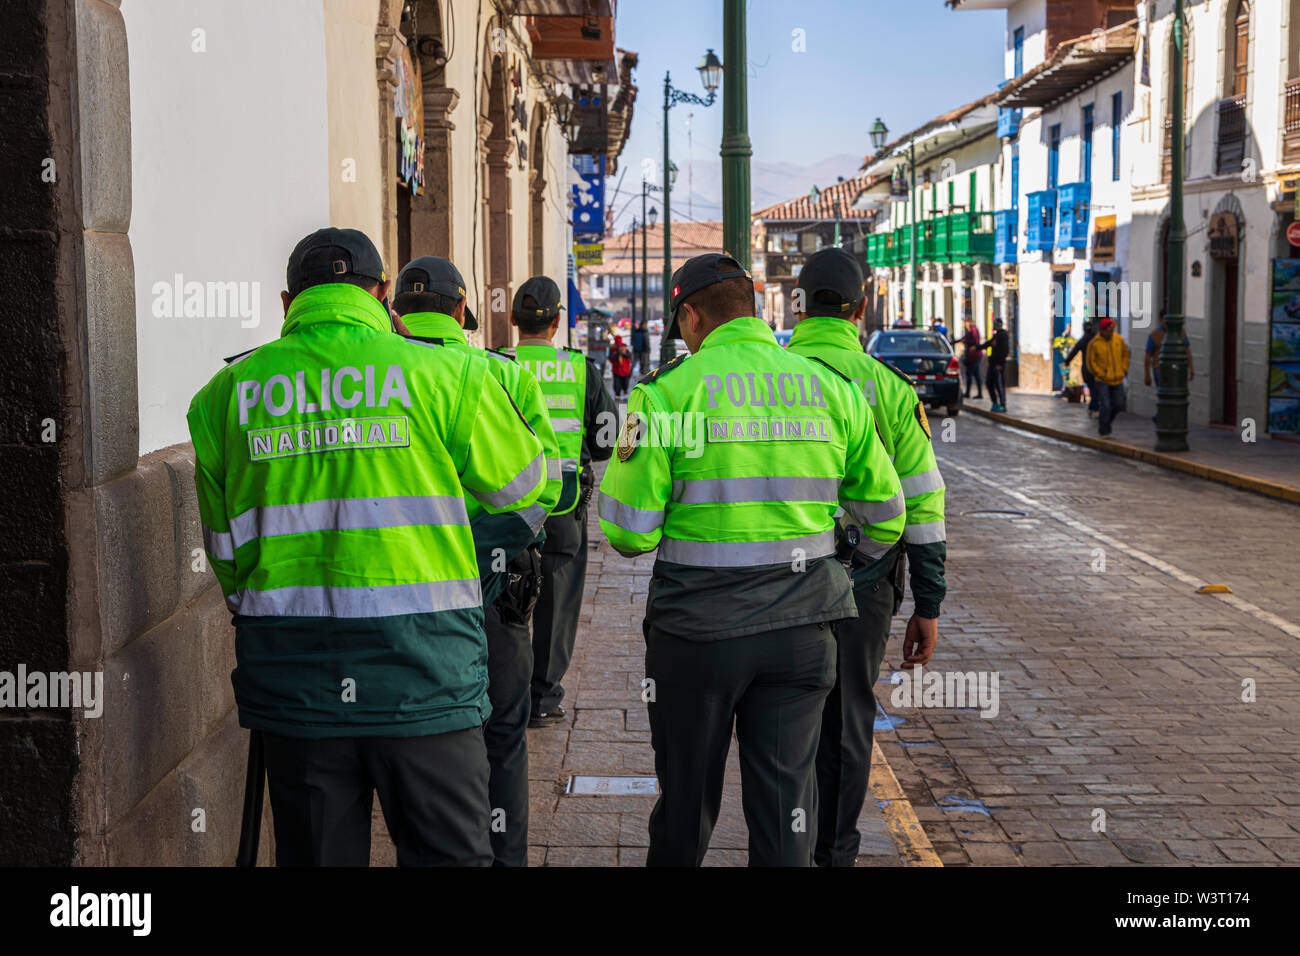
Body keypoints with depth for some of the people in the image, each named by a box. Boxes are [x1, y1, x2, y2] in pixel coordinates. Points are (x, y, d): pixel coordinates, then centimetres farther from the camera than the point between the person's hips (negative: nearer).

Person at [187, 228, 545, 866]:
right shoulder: (444, 373, -3)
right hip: (421, 669, -3)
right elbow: (521, 487, 11)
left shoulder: (226, 392, 6)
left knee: (315, 854, 14)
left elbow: (224, 548, 13)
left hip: (290, 674, 3)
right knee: (449, 852, 8)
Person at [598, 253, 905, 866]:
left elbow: (628, 532, -11)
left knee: (686, 799, 15)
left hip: (697, 626, -2)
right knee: (785, 804, 10)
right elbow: (885, 511, 8)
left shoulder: (668, 390, -8)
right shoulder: (830, 386, 2)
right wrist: (843, 570, 26)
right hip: (800, 628, 2)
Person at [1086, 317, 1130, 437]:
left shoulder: (1119, 339, -2)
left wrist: (1124, 370, 6)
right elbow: (1090, 361, -5)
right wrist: (1100, 374, -9)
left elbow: (1125, 354, 13)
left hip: (1117, 379, 4)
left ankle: (1106, 419, 33)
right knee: (1105, 406, -9)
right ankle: (1103, 430, 9)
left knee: (1118, 405, 6)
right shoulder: (1094, 343, -12)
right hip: (1103, 381, -4)